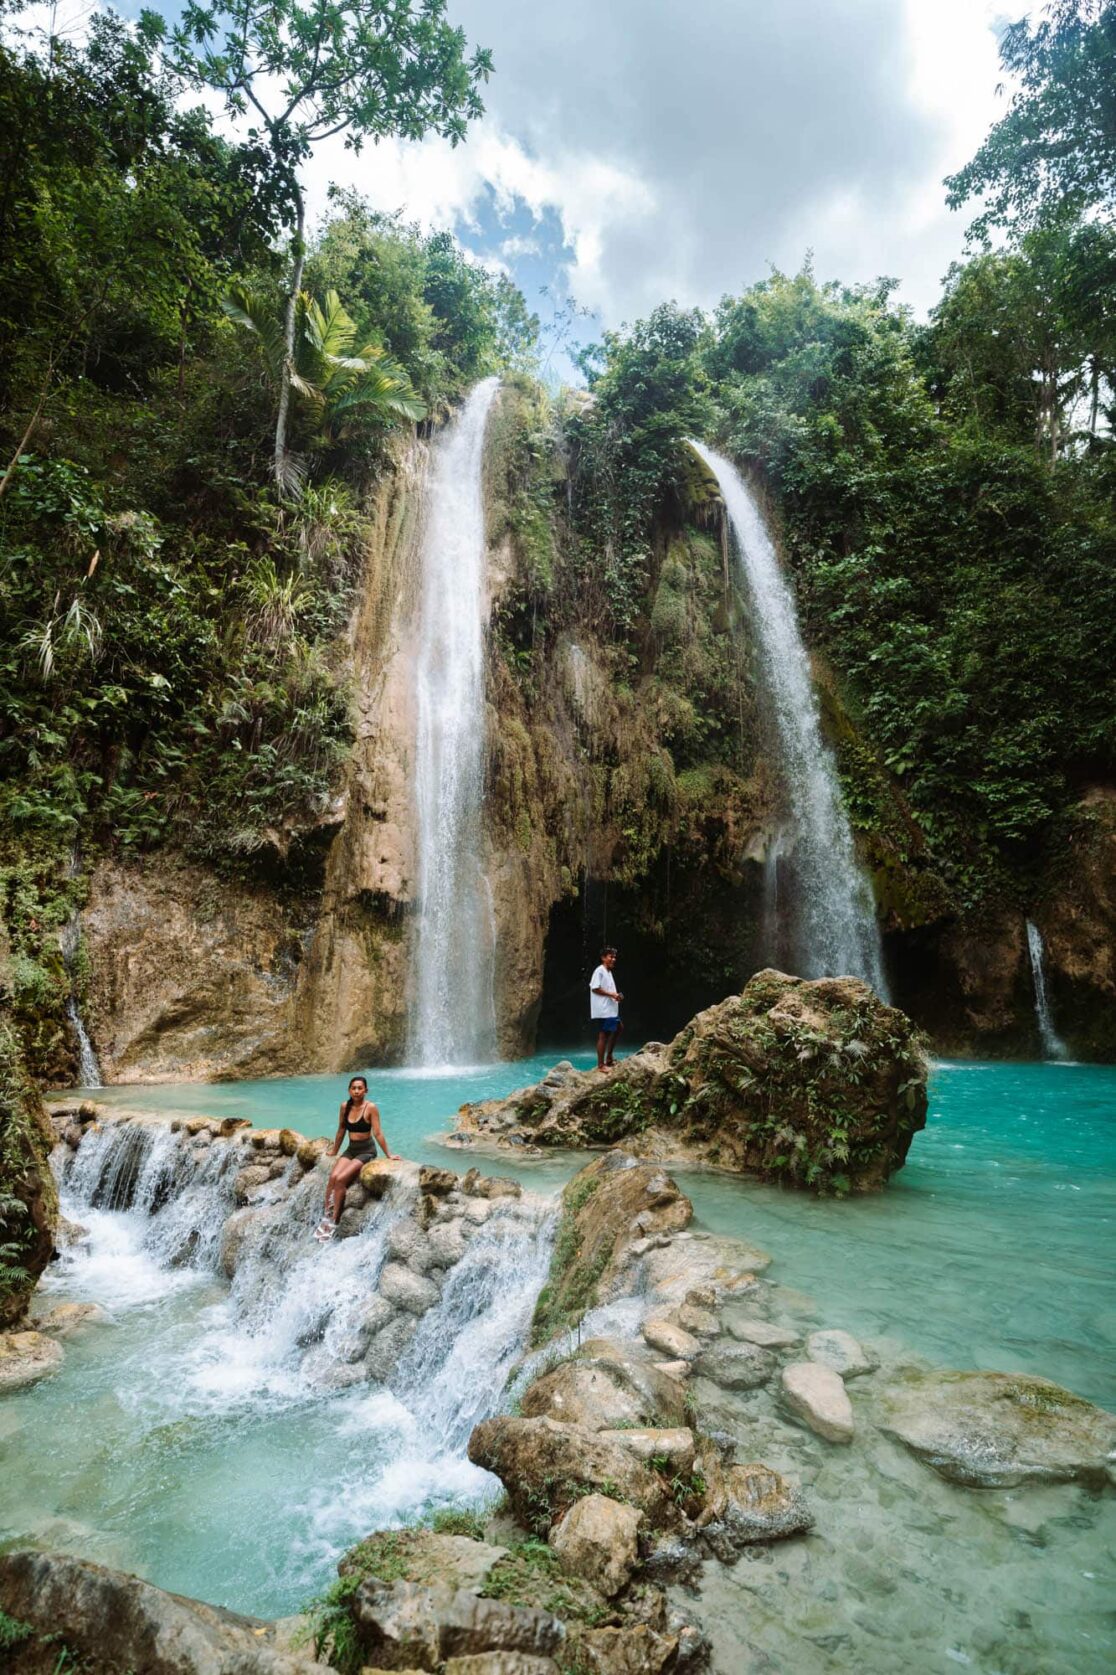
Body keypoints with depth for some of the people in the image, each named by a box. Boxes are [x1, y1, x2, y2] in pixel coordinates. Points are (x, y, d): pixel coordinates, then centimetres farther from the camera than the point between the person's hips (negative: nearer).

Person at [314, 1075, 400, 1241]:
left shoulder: (370, 1108, -15)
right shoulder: (345, 1106, 1)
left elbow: (378, 1133, -11)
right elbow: (341, 1131, 14)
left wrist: (388, 1155, -8)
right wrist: (334, 1151, 23)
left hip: (366, 1150, -5)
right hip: (351, 1149, 5)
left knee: (341, 1179, -21)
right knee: (332, 1177, -20)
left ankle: (333, 1221, -12)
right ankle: (326, 1216, -12)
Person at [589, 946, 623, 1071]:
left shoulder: (609, 972, 18)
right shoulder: (600, 971, -12)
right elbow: (595, 988, -20)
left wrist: (616, 995, 4)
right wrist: (611, 994, -17)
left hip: (610, 1009, 11)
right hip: (602, 1010, -11)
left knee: (619, 1029, 18)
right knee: (603, 1035, -6)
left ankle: (609, 1058, 24)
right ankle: (601, 1065, -1)